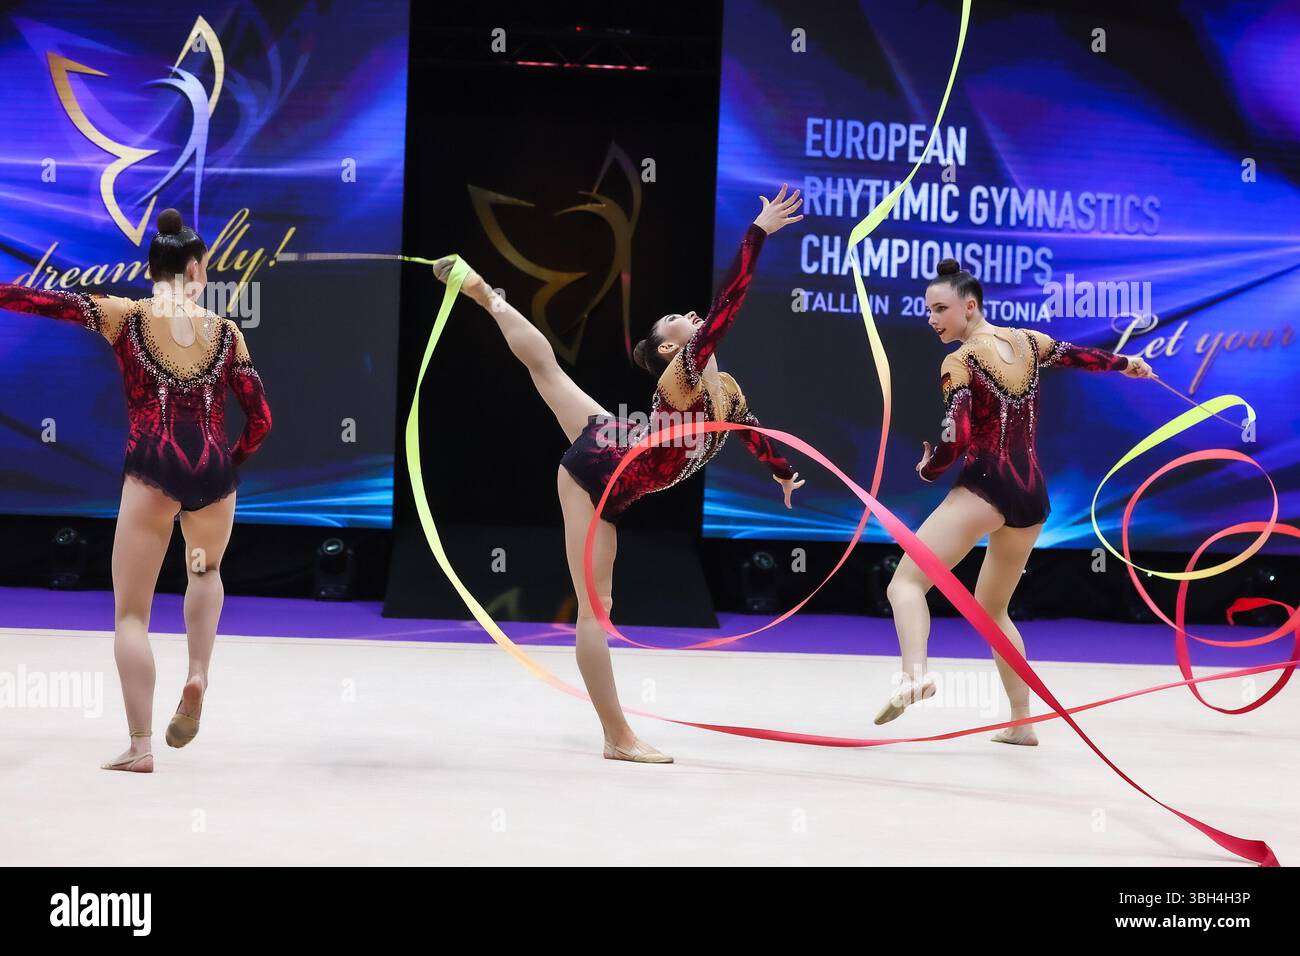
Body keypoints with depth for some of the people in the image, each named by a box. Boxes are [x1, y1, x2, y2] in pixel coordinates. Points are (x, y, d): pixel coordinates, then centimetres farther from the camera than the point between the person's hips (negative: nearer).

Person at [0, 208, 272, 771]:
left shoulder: (124, 316, 2)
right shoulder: (226, 332, 6)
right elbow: (260, 420, 6)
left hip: (151, 469, -2)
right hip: (213, 470, 2)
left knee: (130, 612, 6)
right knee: (205, 570, 32)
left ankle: (140, 747, -2)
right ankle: (197, 676, 9)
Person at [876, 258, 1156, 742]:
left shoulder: (959, 362, -7)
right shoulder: (1028, 341, 12)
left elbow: (955, 440, -15)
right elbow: (1081, 356, 29)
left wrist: (926, 469, 5)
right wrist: (1127, 363, 48)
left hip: (984, 488, -7)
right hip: (1033, 494, 8)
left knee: (905, 581, -13)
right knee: (992, 608, 22)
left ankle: (915, 673, -41)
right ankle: (1022, 723, 22)